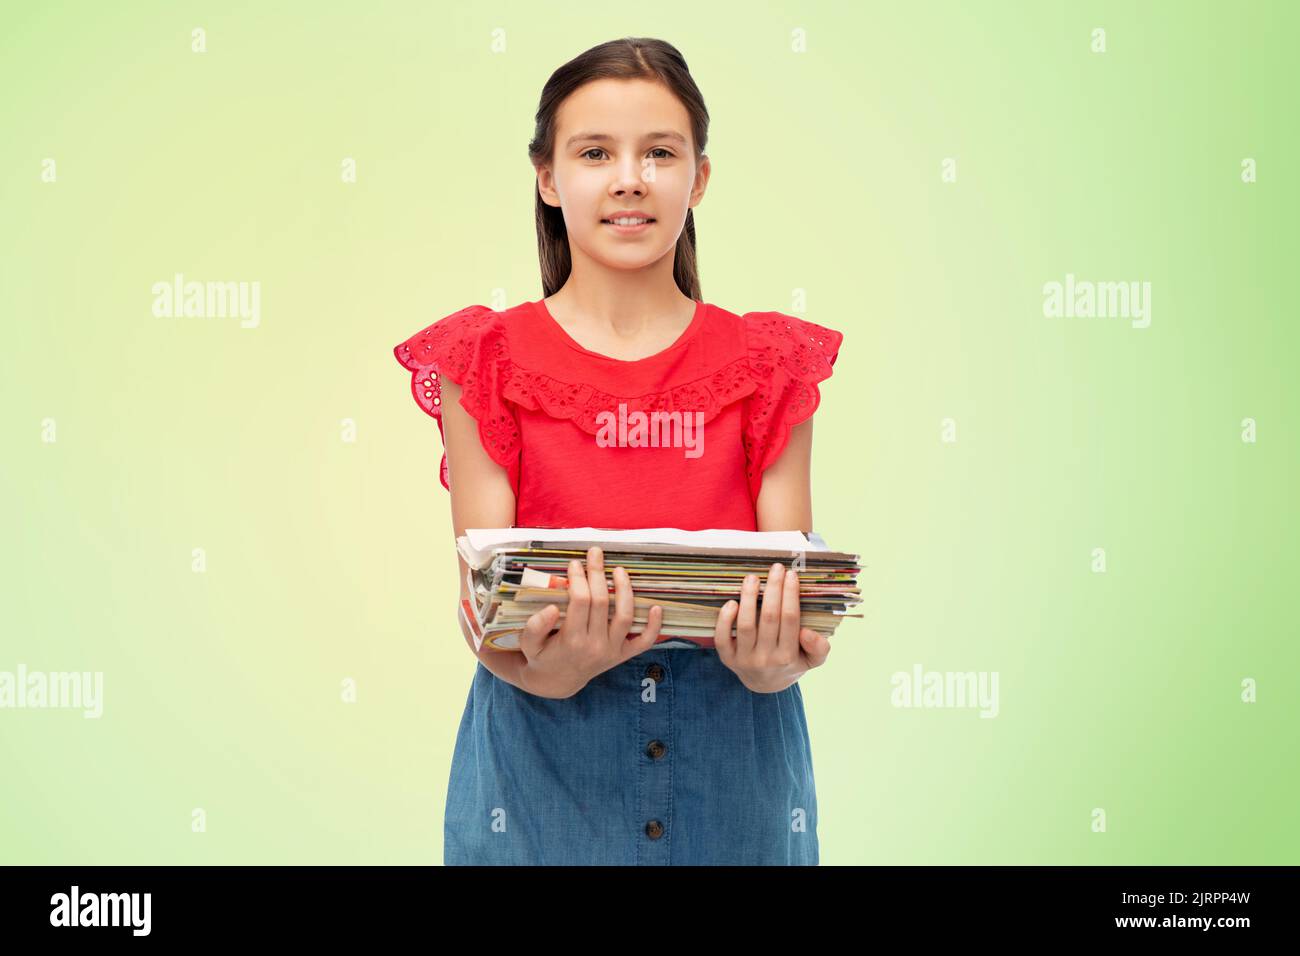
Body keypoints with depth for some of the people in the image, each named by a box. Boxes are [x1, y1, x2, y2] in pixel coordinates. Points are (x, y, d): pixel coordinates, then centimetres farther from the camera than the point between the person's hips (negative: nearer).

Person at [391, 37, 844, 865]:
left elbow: (793, 583, 0)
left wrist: (772, 662, -22)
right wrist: (545, 669, -25)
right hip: (544, 759, -1)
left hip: (732, 761, 1)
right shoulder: (486, 367, 0)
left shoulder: (767, 368, 4)